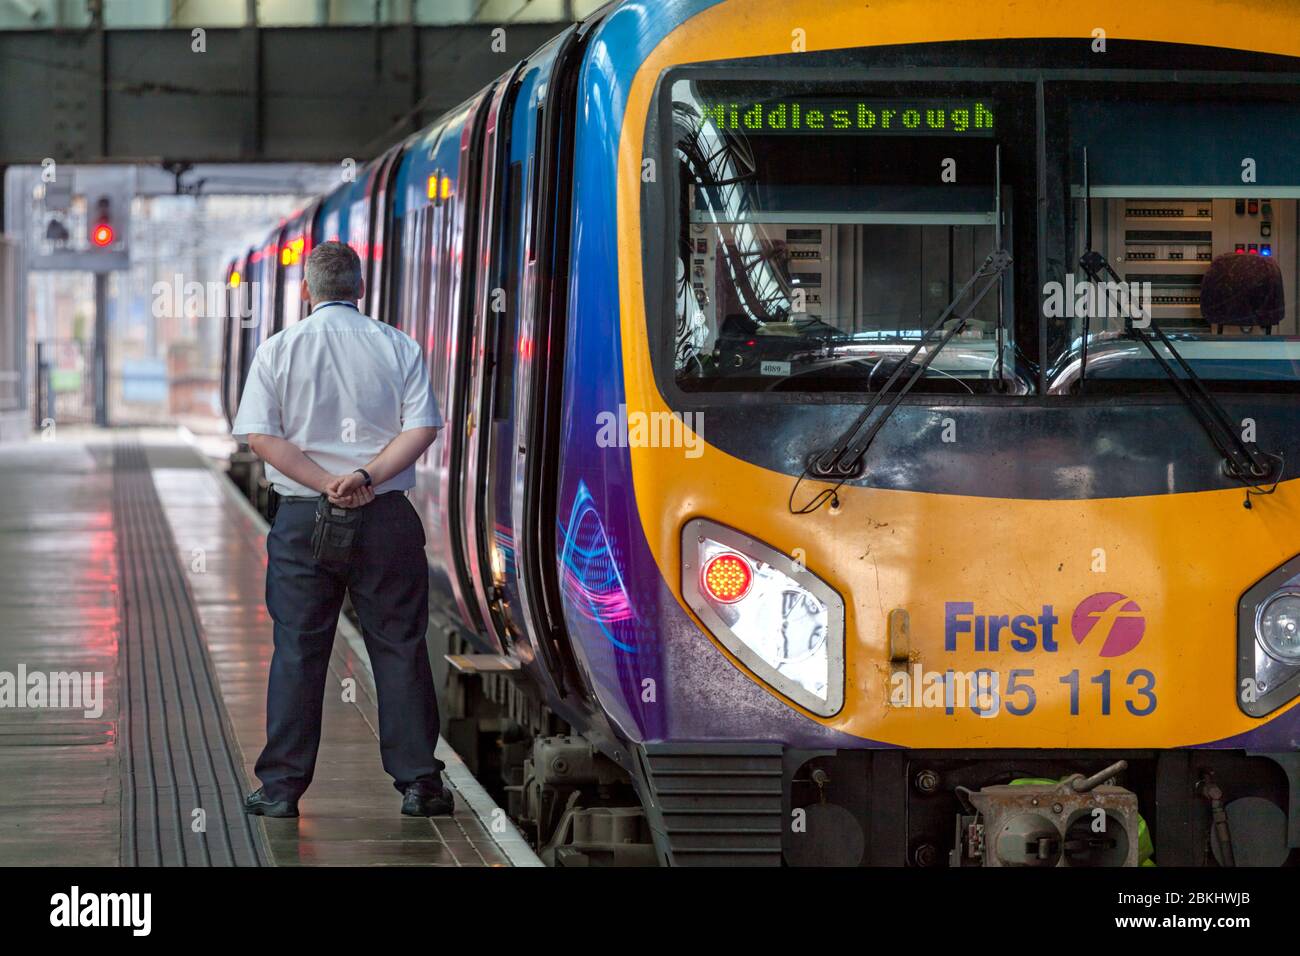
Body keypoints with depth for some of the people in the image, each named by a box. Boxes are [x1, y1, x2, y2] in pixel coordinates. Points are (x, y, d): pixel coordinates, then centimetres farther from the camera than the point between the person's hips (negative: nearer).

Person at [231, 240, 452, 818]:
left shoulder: (279, 349, 2)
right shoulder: (397, 347, 3)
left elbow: (261, 436, -8)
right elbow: (422, 429, -7)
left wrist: (326, 483, -10)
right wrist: (366, 478, -13)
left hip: (303, 518, 0)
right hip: (387, 516, 0)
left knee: (297, 651, 4)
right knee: (399, 648, 5)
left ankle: (281, 787, 5)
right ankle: (419, 784, 6)